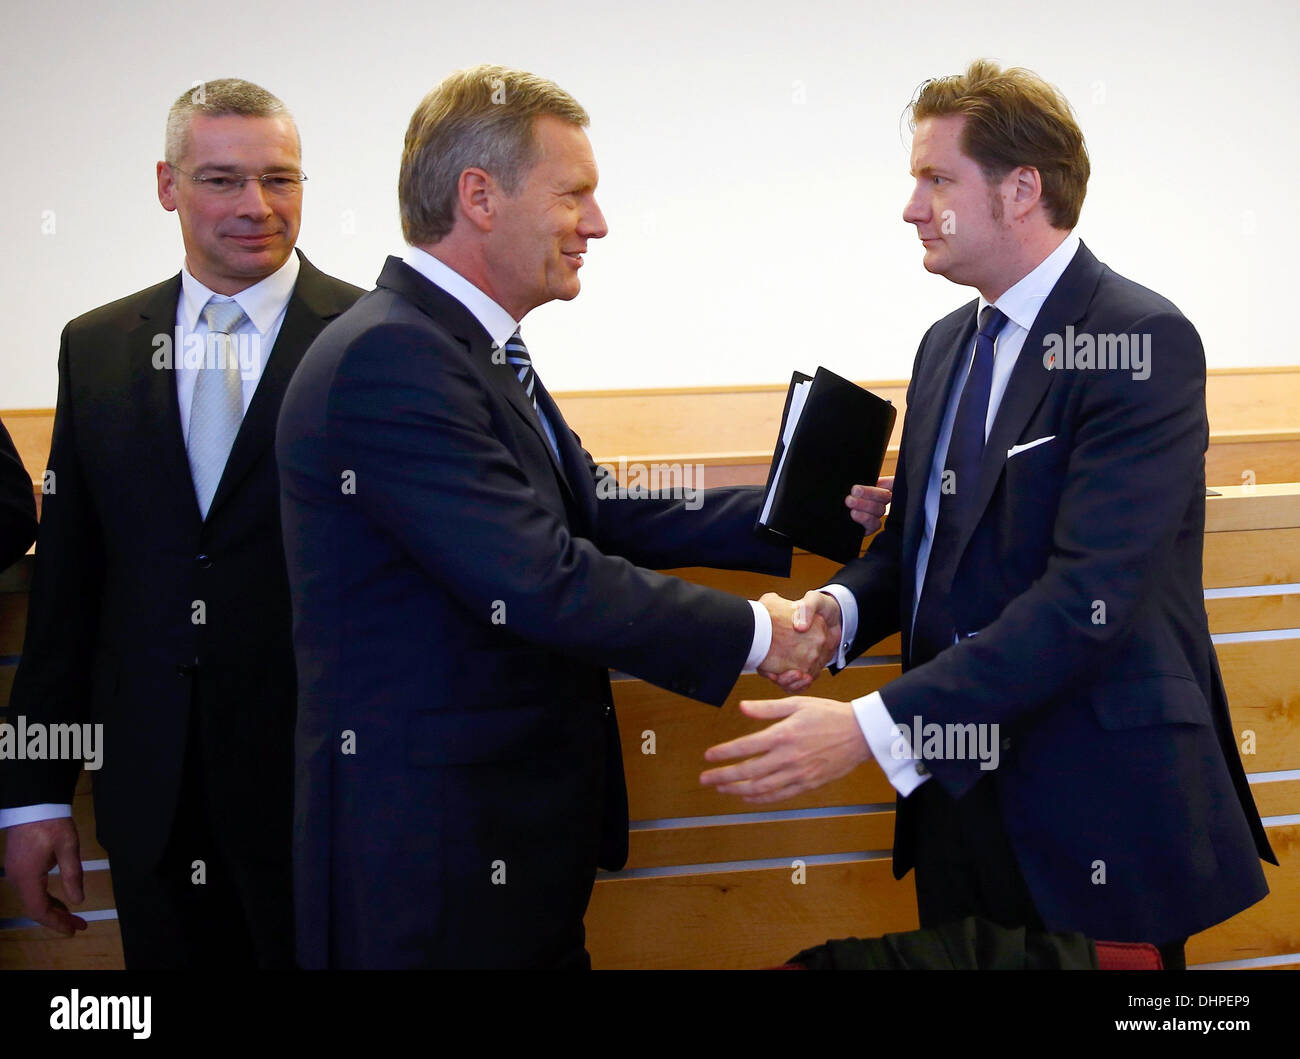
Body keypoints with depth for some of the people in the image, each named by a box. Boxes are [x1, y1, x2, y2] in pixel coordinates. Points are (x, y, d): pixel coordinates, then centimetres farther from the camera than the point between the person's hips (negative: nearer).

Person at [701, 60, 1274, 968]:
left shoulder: (1141, 341, -16)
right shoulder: (949, 344, 10)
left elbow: (1089, 595, -25)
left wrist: (871, 726, -30)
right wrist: (843, 605, -8)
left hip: (1094, 812, -7)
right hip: (957, 785, 7)